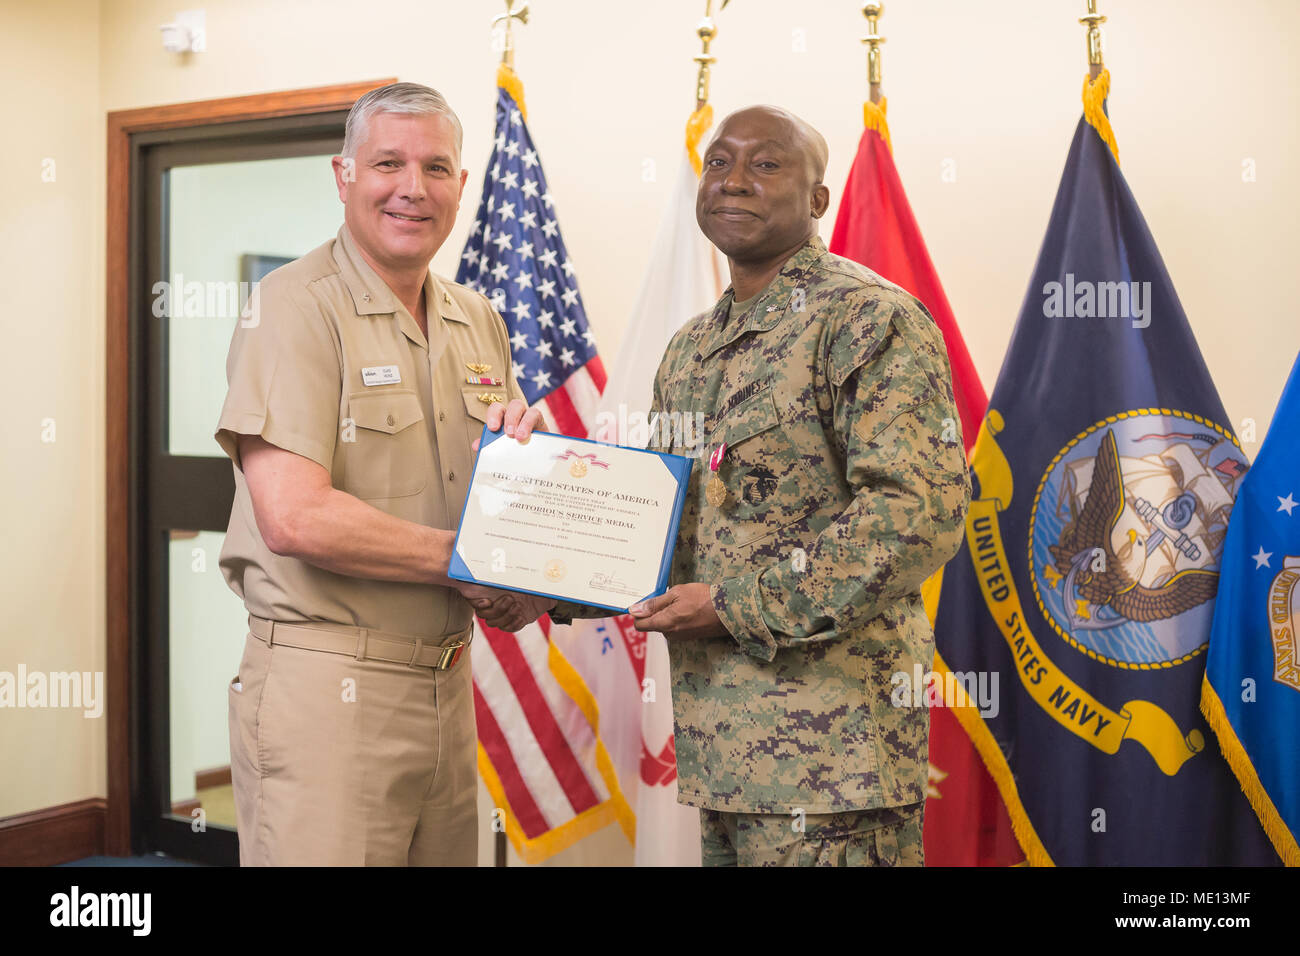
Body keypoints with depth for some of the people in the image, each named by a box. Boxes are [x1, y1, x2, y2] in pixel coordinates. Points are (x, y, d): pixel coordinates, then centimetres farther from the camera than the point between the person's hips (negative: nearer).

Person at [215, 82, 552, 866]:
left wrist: (519, 444, -4)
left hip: (447, 682, 7)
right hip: (327, 687, -6)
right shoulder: (296, 307, -9)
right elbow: (294, 517, -20)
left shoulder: (480, 322, 12)